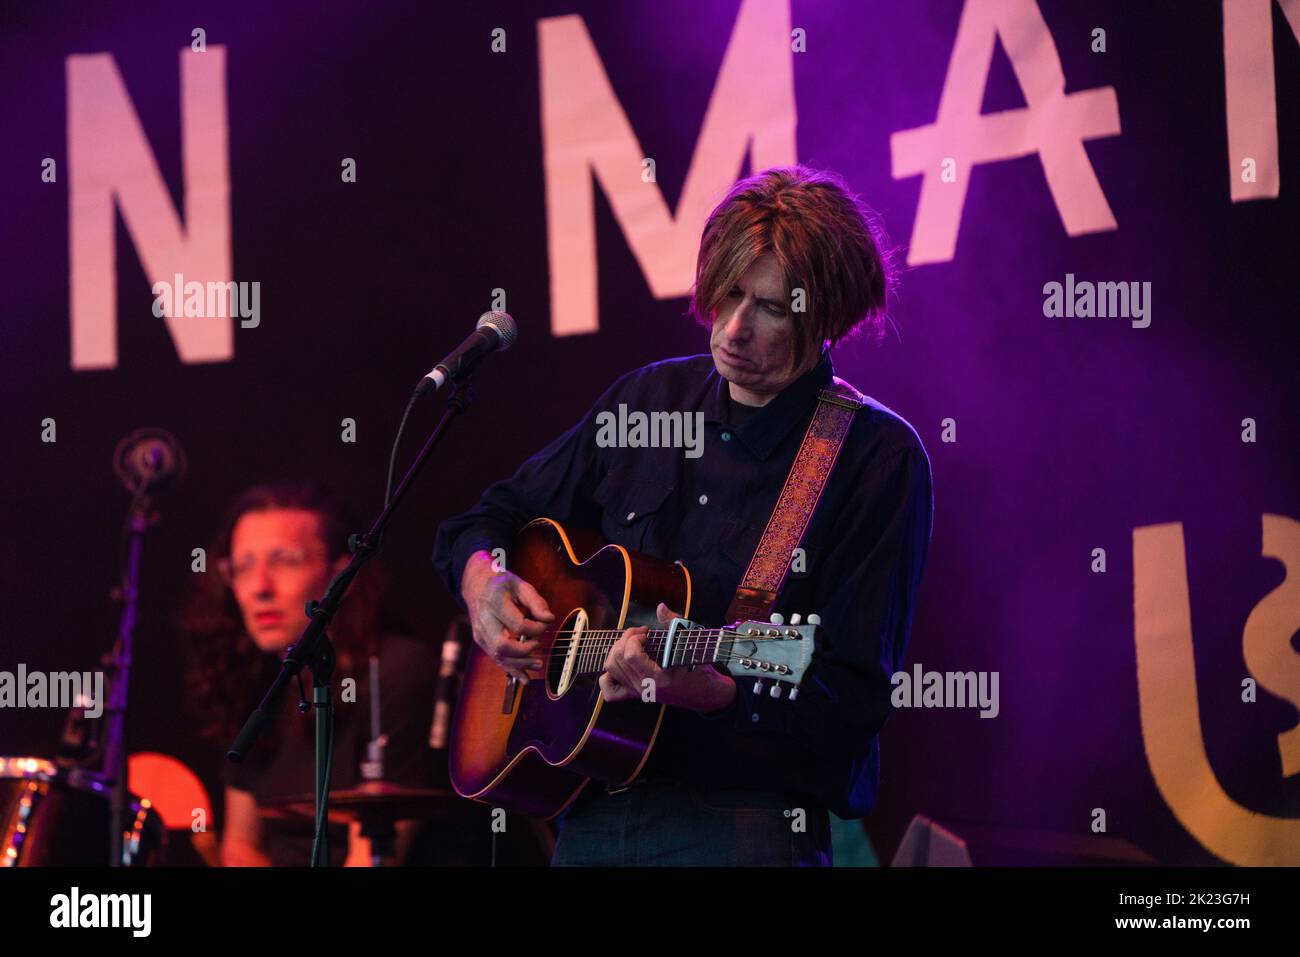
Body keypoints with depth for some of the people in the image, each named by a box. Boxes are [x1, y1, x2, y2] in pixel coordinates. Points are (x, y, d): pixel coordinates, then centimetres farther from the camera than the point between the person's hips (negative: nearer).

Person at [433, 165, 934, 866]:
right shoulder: (650, 398, 12)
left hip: (752, 814, -5)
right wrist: (482, 582, 2)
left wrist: (708, 691, -24)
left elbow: (855, 701, -9)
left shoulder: (878, 459, -5)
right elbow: (491, 517, 24)